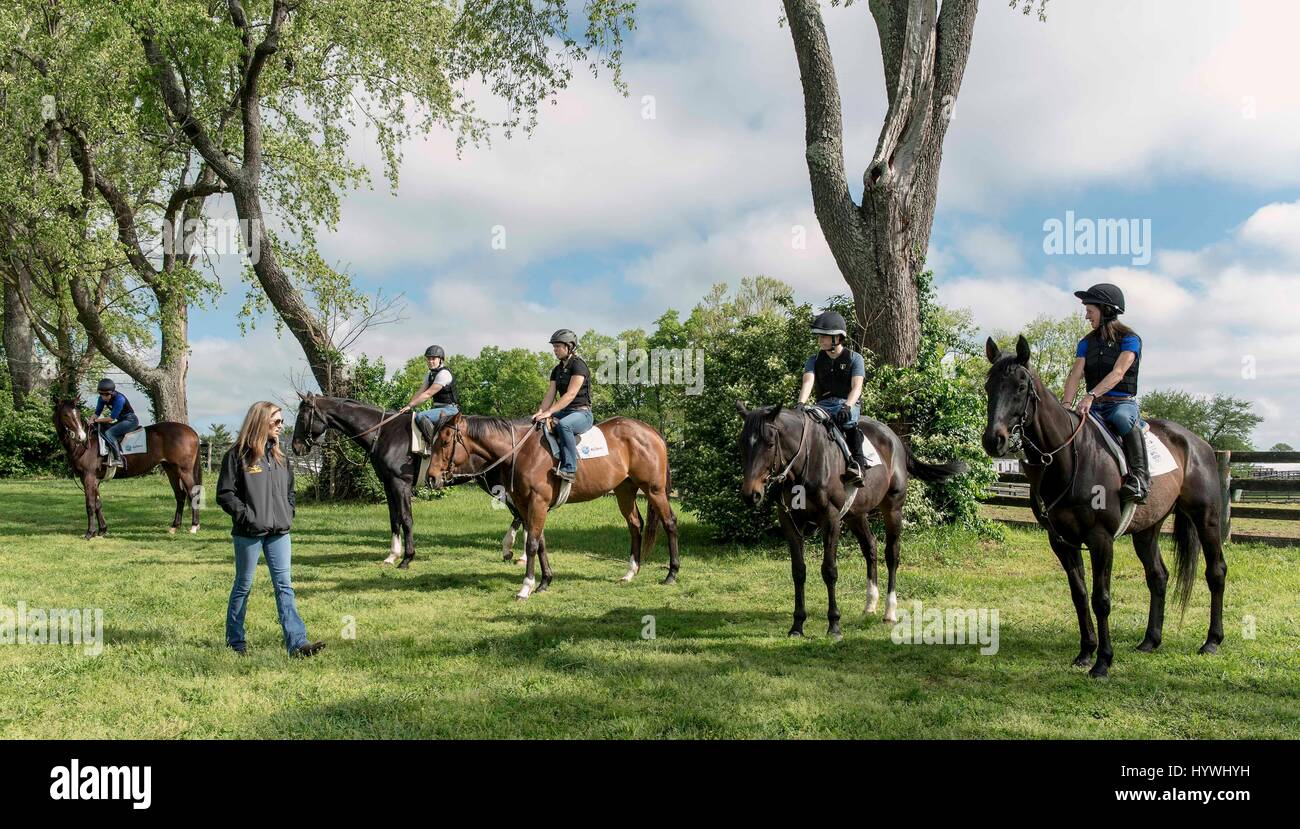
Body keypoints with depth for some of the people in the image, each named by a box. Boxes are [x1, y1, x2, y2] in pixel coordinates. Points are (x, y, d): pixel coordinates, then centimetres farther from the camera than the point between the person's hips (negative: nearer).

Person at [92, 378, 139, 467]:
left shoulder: (119, 399, -27)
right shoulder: (102, 399, -3)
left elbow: (111, 418, -25)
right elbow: (97, 413, 6)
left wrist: (97, 420, -16)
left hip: (131, 421, -9)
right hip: (121, 420, 9)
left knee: (108, 433, -23)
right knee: (102, 430, -7)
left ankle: (118, 459, -25)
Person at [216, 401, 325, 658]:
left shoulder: (278, 455, 11)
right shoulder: (238, 455, -8)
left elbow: (289, 489, 20)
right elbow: (225, 493, -9)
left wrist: (288, 514, 7)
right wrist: (247, 516, -14)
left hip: (279, 533, 5)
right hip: (249, 533, -5)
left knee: (284, 586, 0)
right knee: (243, 586, 9)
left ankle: (297, 642, -5)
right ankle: (235, 640, 23)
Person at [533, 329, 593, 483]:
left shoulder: (578, 365, -10)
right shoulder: (557, 370, 16)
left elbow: (570, 395, -20)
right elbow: (550, 395, 9)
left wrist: (549, 412, -25)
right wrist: (540, 412, -11)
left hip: (582, 413, -9)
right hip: (564, 412, 9)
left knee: (563, 424, -39)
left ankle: (569, 469, -38)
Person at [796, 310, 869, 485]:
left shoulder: (854, 358, 3)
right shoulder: (814, 360, 11)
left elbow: (856, 387, -11)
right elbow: (808, 382, -7)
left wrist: (847, 406, -31)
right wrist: (801, 403, -28)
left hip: (848, 404, -3)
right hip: (823, 404, 3)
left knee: (848, 420, -38)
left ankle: (859, 463, -36)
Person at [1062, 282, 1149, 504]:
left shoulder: (1130, 339, -3)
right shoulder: (1087, 342, 13)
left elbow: (1117, 373, -18)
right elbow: (1075, 375, -1)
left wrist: (1091, 396, -33)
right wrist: (1067, 405, -20)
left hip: (1123, 403, -5)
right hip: (1094, 406, 5)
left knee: (1122, 418, -39)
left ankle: (1139, 474, -29)